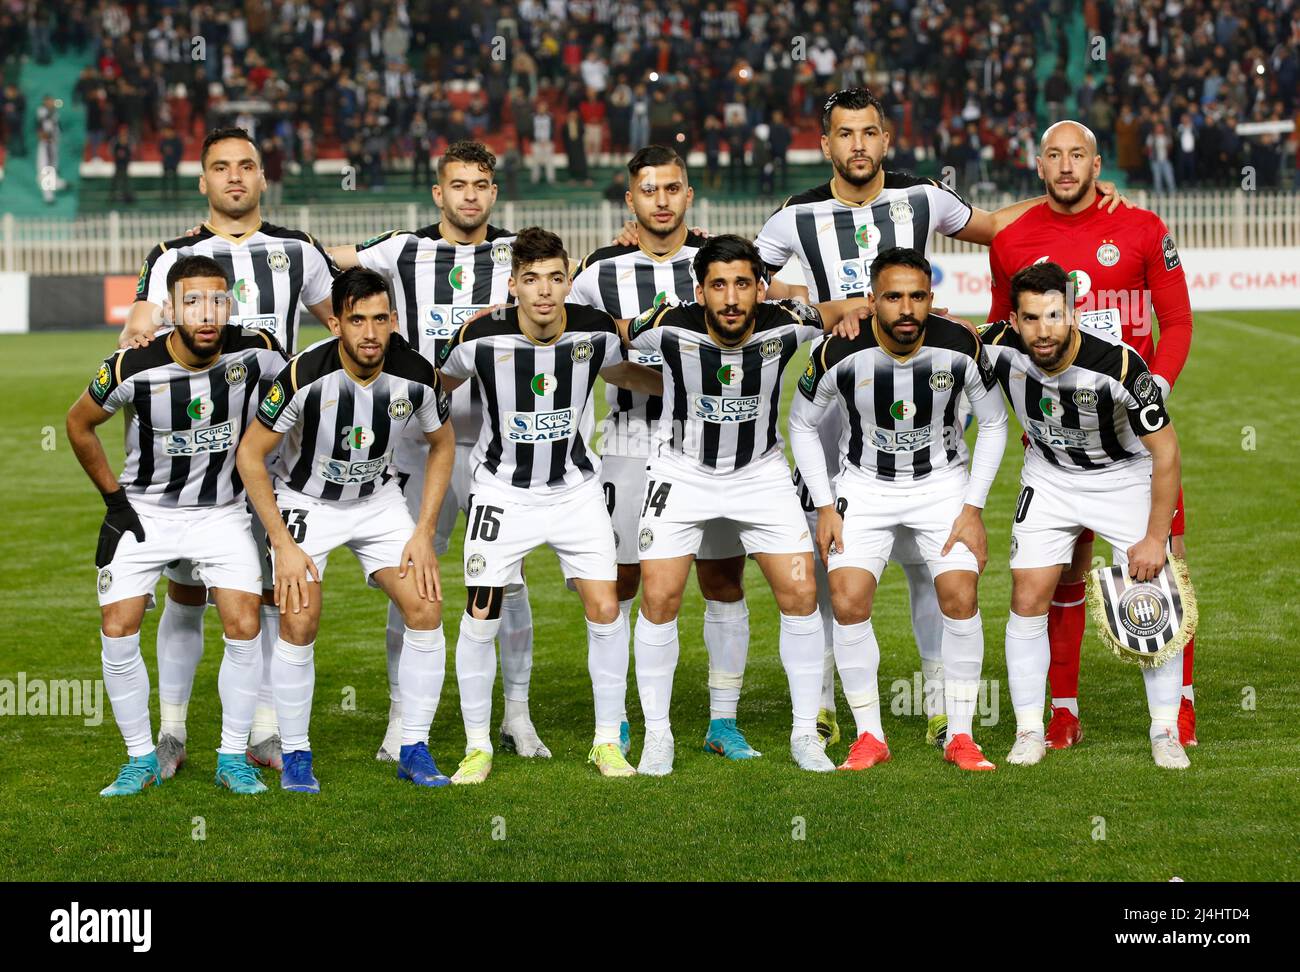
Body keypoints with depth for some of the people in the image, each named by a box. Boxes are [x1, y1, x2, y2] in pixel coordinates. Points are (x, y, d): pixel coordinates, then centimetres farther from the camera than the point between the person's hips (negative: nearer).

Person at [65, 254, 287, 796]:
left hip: (221, 512, 1)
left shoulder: (255, 355, -17)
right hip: (144, 510, 0)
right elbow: (79, 425, -1)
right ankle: (142, 760, 9)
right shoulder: (133, 367, -20)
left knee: (244, 629, -12)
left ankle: (233, 759, 4)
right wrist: (113, 497, -2)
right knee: (118, 634, -8)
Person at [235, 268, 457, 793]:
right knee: (299, 622, -17)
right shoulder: (304, 375, -28)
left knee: (425, 610, -10)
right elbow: (250, 455, -16)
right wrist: (283, 544, -18)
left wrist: (424, 533, -4)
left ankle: (414, 749, 5)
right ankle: (295, 755, 2)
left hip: (378, 499, 3)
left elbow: (442, 443, 2)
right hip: (305, 500, -3)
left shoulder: (417, 375, -19)